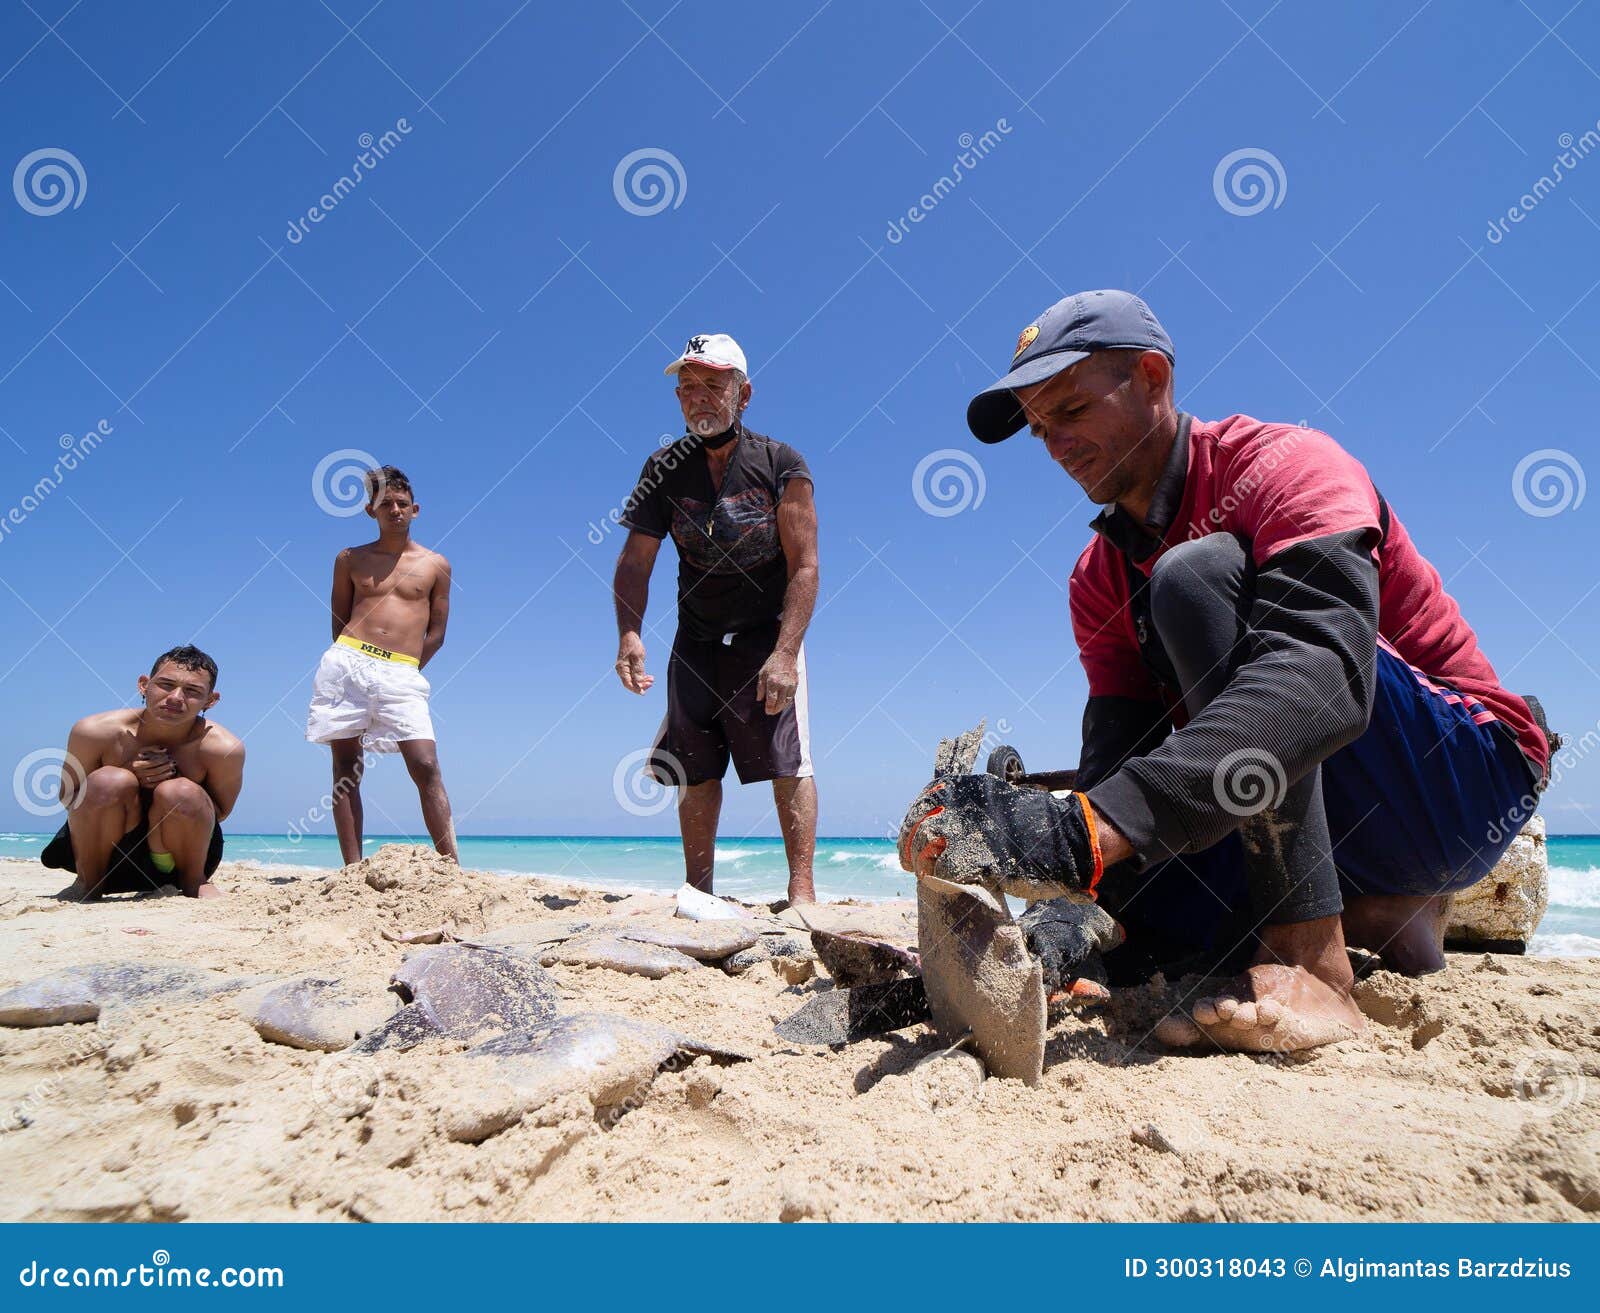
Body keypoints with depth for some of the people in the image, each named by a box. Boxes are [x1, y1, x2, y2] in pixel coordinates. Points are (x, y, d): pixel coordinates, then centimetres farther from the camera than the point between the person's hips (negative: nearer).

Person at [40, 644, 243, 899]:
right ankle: (88, 882, -3)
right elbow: (67, 798, -4)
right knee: (110, 781, -29)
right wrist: (128, 774, -25)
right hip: (106, 848, 1)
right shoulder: (94, 732, -17)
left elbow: (220, 813, -4)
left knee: (181, 794, -32)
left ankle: (193, 881, -3)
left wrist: (173, 783, -25)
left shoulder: (224, 749, -20)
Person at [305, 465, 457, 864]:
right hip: (347, 664, 2)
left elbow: (436, 634, 12)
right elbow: (339, 620, 18)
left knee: (427, 768, -12)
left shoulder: (435, 565, 12)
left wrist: (402, 671, 5)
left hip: (402, 675, -1)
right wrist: (354, 662, 8)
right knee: (346, 769, 1)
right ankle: (353, 870, 5)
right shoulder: (350, 559, 15)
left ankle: (452, 867, -13)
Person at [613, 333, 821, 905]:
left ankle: (801, 890, -6)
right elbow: (634, 561, -3)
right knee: (697, 771, 5)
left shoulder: (780, 464, -8)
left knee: (788, 762, -11)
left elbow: (804, 566, -12)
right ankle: (699, 892, 15)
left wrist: (785, 653, -22)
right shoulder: (664, 469, 1)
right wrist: (628, 633, -20)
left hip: (767, 636, -3)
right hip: (695, 640, 4)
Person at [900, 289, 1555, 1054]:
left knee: (1196, 576, -27)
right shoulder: (1100, 579, 5)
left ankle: (1311, 962, -29)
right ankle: (1375, 918, 2)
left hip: (1466, 774, -7)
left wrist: (1086, 827, -48)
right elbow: (1118, 745, -7)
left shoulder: (1288, 467, -17)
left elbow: (1320, 680, -36)